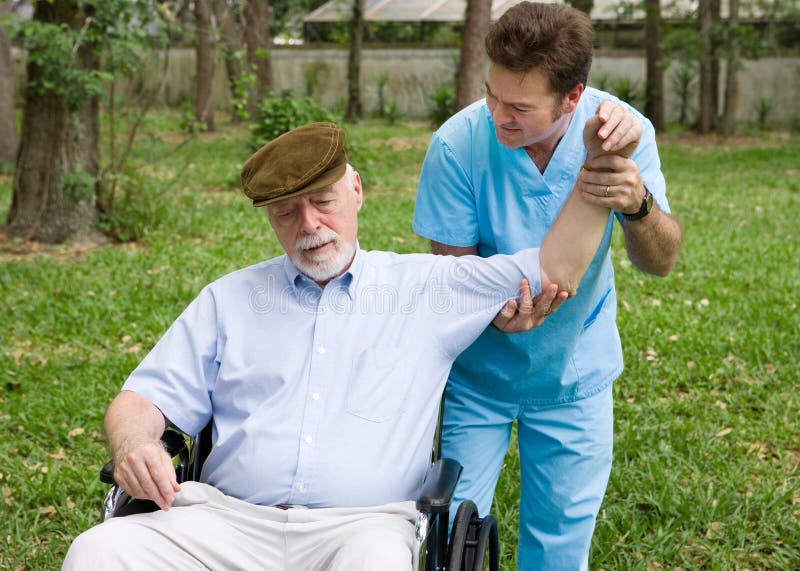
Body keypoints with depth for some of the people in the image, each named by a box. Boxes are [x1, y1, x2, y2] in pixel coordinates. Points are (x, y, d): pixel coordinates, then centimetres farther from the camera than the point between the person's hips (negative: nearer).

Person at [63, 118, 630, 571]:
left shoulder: (425, 288, 15)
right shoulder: (230, 298, 19)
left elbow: (555, 271, 11)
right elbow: (143, 399, 16)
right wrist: (133, 443, -8)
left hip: (360, 524, -1)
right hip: (228, 519, 2)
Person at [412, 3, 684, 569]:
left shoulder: (623, 130, -17)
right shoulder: (459, 144, -22)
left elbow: (661, 262, -18)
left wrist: (638, 203, -40)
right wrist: (497, 304, -36)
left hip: (574, 374, 1)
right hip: (476, 373, -1)